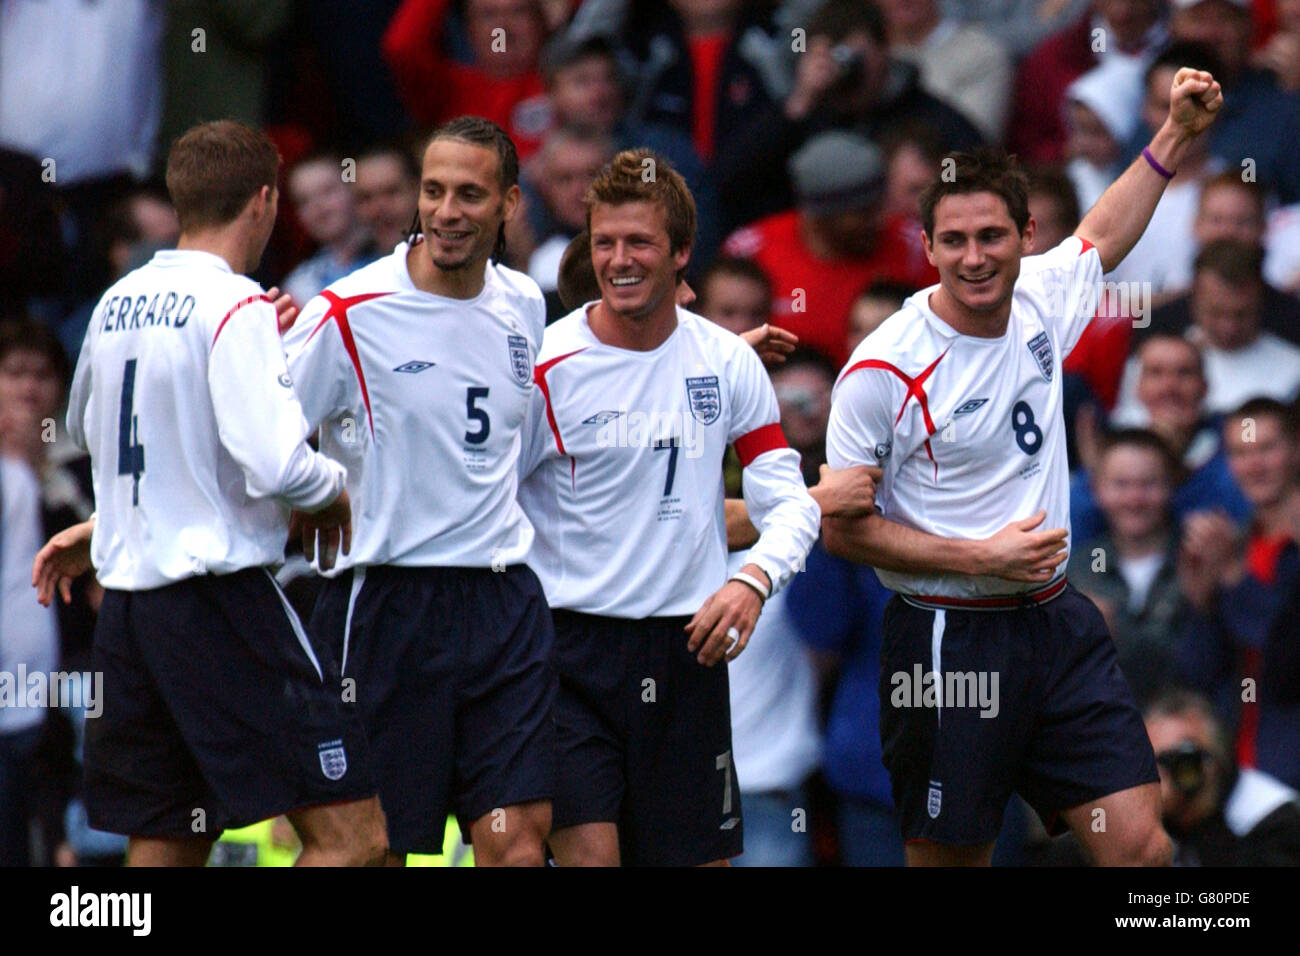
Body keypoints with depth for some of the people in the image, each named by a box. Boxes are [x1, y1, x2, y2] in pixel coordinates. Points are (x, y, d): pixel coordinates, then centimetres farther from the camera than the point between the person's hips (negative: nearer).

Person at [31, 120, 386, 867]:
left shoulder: (119, 302, 11)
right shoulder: (235, 307, -12)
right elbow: (275, 464, -22)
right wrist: (336, 488, -2)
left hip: (128, 603, 8)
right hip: (220, 599, -8)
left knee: (163, 847, 12)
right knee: (351, 834, -9)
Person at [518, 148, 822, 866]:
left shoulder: (727, 363, 4)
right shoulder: (546, 367, -7)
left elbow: (789, 503, 5)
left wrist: (754, 577, -16)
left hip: (687, 647, 4)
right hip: (570, 648, -4)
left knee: (697, 857, 7)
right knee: (588, 852, -16)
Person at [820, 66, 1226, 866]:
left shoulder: (1040, 298, 2)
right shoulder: (885, 370, -15)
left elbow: (1103, 237, 27)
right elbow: (842, 527, -9)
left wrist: (1178, 134, 25)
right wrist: (980, 558, -14)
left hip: (1058, 619, 5)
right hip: (950, 641, -5)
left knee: (1139, 844, -2)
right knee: (950, 857, 2)